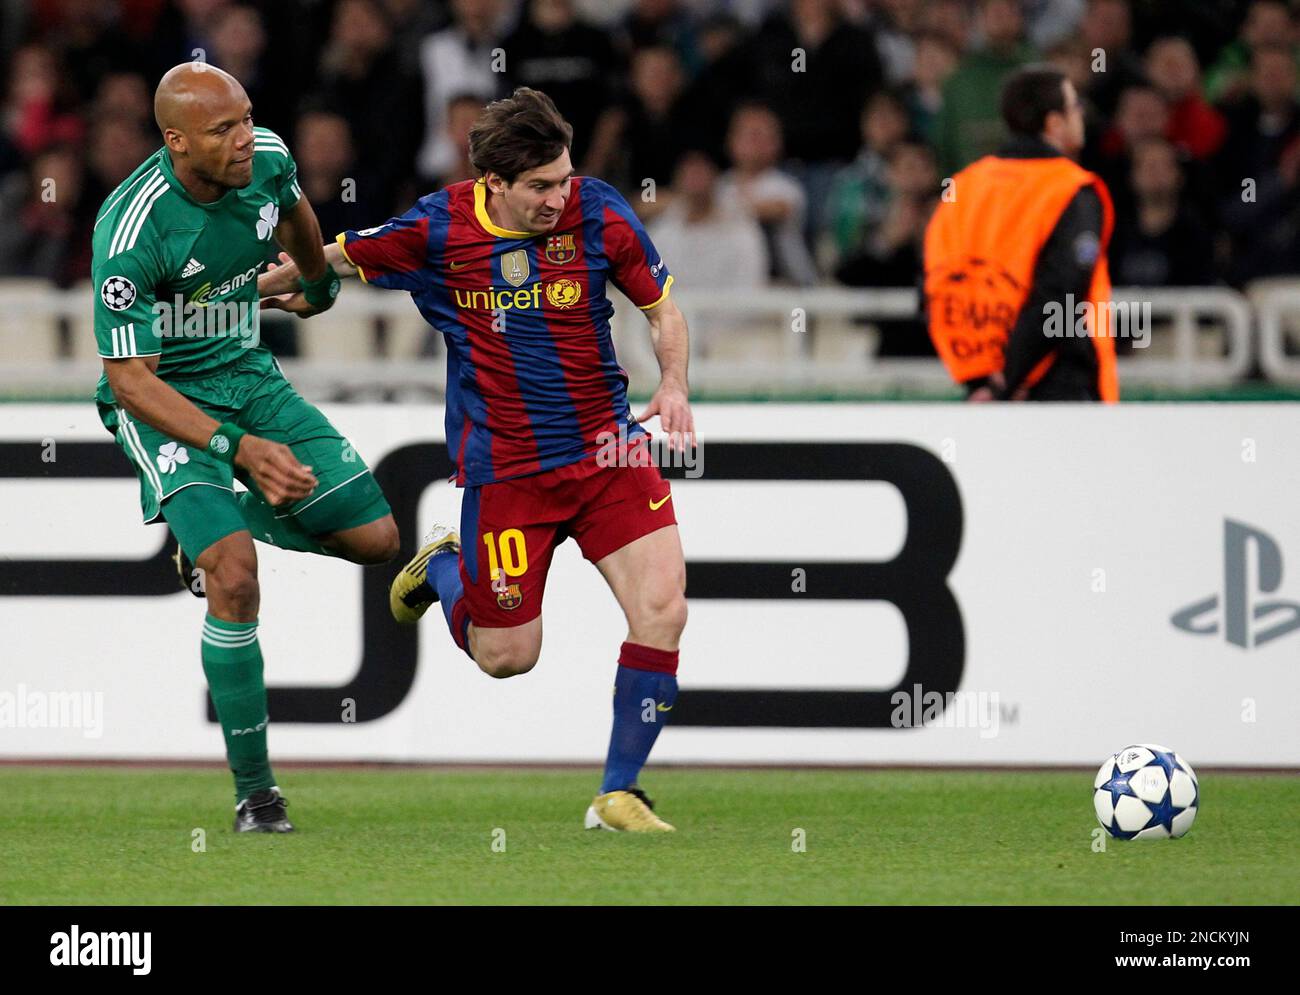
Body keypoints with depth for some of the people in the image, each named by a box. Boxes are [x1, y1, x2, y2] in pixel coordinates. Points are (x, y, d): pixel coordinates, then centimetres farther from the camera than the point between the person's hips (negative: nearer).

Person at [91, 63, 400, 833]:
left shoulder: (268, 159, -12)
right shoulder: (131, 229, -29)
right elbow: (128, 379, -26)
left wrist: (320, 284, 35)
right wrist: (239, 447, -35)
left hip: (249, 376, 6)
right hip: (163, 397, -6)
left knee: (376, 538, 2)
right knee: (235, 581, -23)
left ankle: (226, 530, 29)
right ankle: (255, 793, -12)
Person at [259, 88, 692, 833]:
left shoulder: (599, 214, -8)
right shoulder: (436, 230, -12)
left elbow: (664, 309, 5)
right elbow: (332, 261, 6)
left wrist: (674, 386, -12)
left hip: (606, 445, 1)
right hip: (504, 466, -1)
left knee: (663, 610, -14)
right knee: (506, 655, 2)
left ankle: (619, 794, 0)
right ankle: (443, 568, 36)